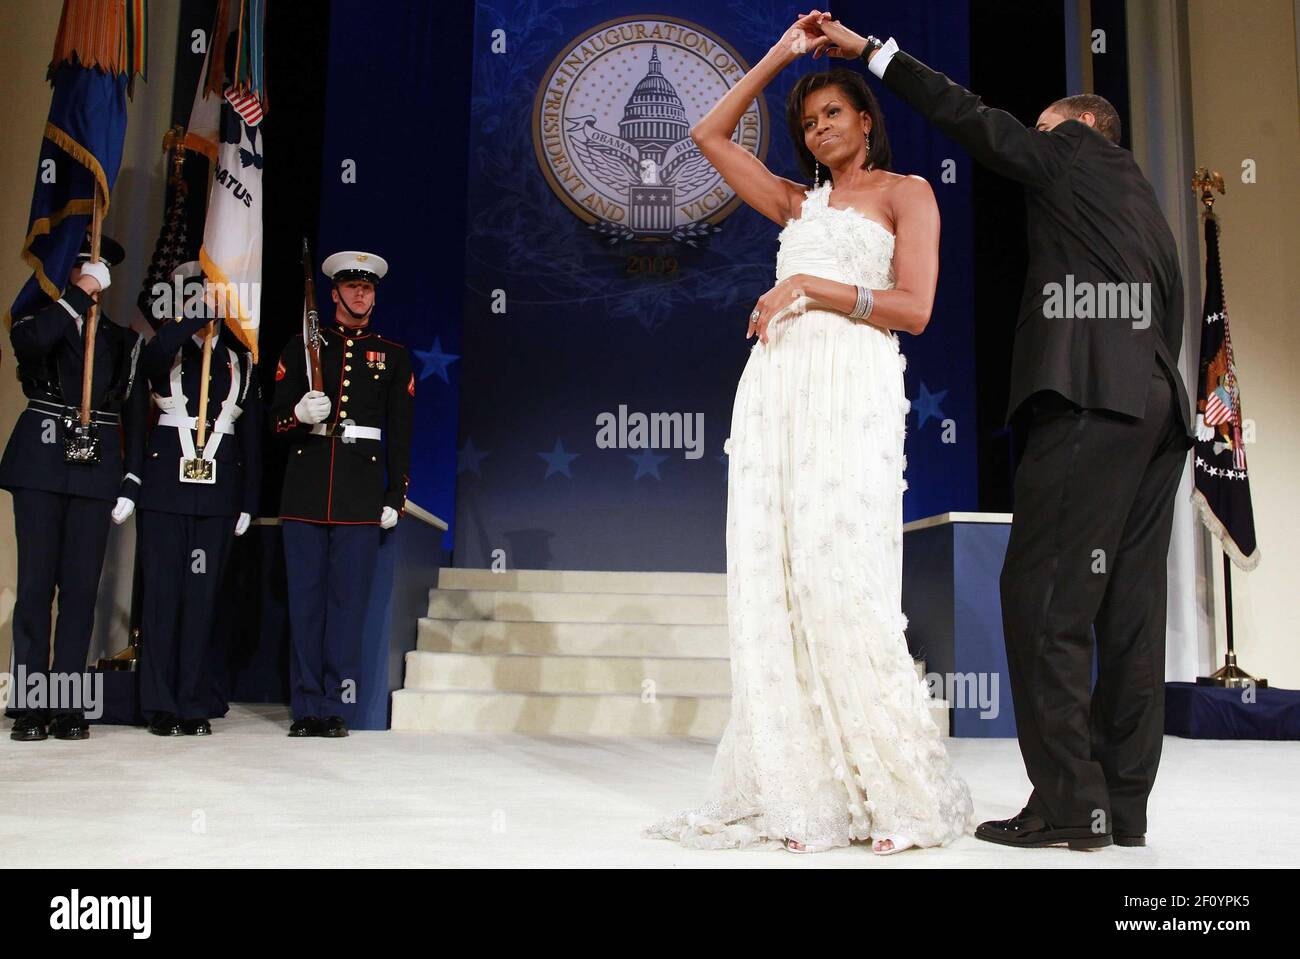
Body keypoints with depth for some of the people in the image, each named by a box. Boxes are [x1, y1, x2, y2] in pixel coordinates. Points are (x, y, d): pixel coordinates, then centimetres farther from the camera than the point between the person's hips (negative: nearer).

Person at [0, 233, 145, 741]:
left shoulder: (124, 341, 16)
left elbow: (136, 417, 12)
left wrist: (130, 484, 4)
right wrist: (80, 293, -11)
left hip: (96, 472, 1)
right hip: (41, 466, -1)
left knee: (81, 586, 0)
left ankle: (68, 704, 4)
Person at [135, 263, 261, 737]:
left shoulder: (240, 360, 15)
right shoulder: (167, 349, 9)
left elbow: (252, 434, 12)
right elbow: (151, 357, -19)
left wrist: (248, 501, 6)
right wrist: (194, 316, -17)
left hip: (219, 491, 1)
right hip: (165, 484, -1)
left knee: (203, 595, 2)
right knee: (162, 590, 0)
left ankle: (194, 704, 9)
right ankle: (161, 706, 7)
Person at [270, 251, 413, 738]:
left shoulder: (393, 355, 11)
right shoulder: (301, 347, 11)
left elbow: (400, 433, 10)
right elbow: (276, 419, 9)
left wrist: (395, 496, 3)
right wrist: (300, 414, -15)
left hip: (362, 489, 0)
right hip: (306, 485, 1)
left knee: (349, 598, -2)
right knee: (305, 597, 2)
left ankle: (336, 708, 4)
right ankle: (307, 708, 8)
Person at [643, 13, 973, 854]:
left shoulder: (905, 193, 11)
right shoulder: (799, 204, 26)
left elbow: (914, 309, -2)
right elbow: (711, 135, 29)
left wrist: (808, 287, -7)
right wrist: (781, 55, 26)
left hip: (853, 388, -5)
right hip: (775, 386, 6)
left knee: (843, 582, -15)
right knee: (774, 583, -3)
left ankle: (899, 793, -3)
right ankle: (805, 793, 1)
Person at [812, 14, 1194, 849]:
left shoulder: (1075, 150, 11)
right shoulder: (1141, 197, 31)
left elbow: (973, 120, 5)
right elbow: (1169, 316, 24)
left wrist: (872, 50, 10)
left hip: (1091, 399, -9)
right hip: (1157, 406, 9)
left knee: (1042, 597, -10)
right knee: (1130, 606, 6)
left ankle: (1069, 804, -10)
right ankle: (1125, 804, 8)